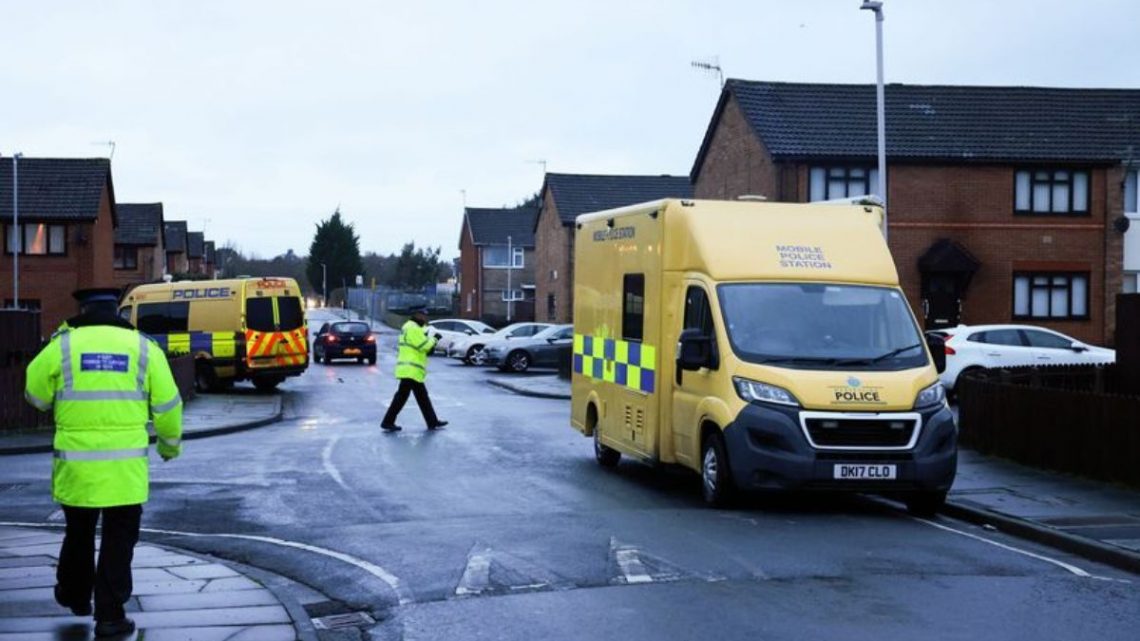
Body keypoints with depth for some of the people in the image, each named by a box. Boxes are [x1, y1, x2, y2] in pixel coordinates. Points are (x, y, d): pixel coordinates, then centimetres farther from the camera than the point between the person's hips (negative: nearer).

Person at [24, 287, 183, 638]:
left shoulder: (62, 346, -3)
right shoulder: (143, 348, 0)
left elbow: (36, 395, 8)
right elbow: (167, 406, 3)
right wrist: (170, 442, 21)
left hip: (76, 464, 1)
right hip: (125, 467, -1)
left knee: (79, 533, 22)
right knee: (118, 541, 7)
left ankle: (75, 595, 39)